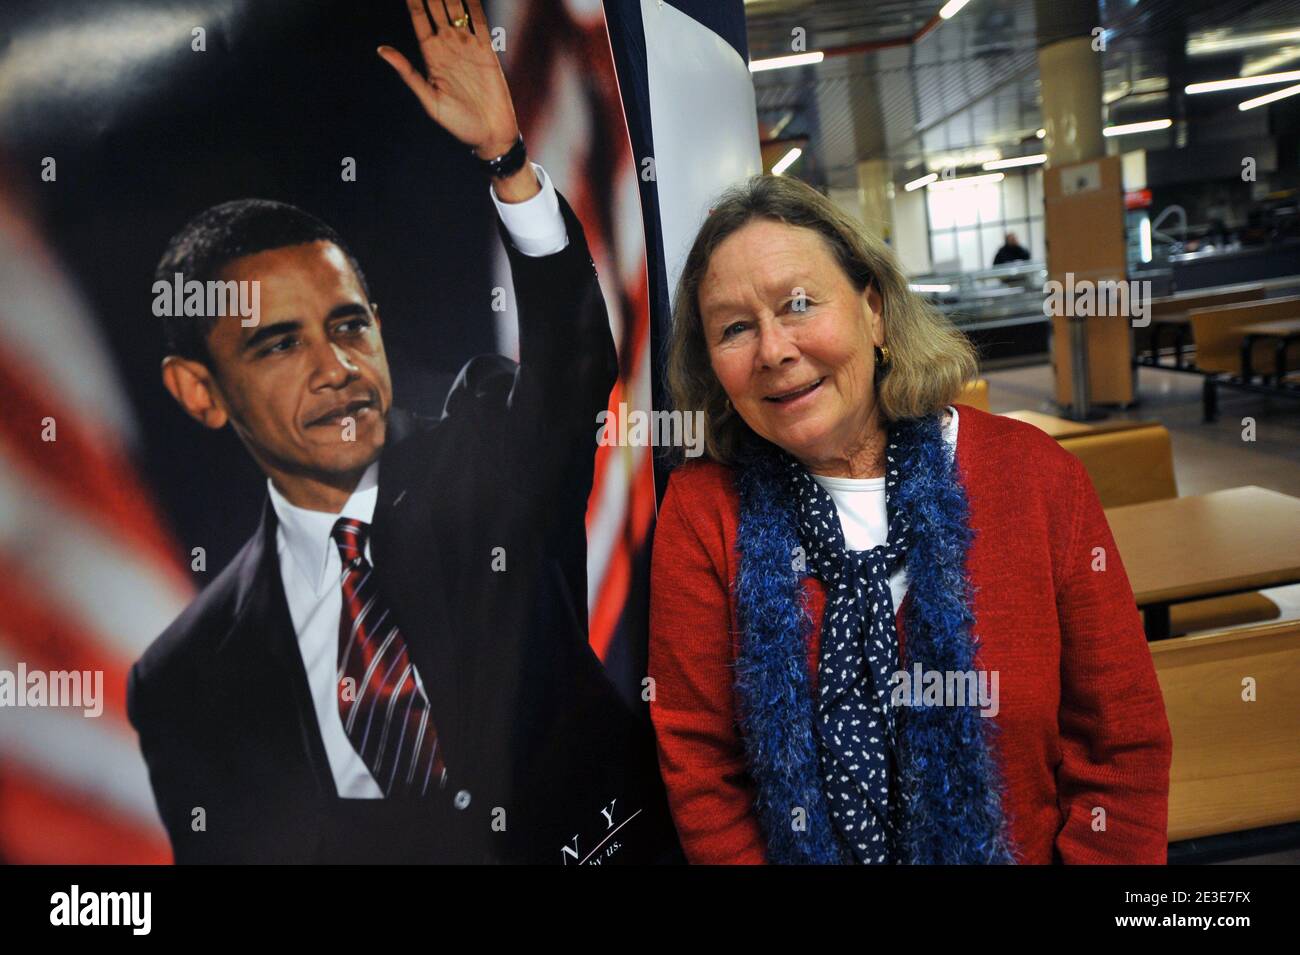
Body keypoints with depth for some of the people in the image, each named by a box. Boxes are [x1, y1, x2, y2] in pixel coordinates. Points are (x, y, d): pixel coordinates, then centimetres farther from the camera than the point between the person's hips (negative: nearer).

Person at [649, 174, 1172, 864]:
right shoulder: (702, 510, -7)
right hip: (798, 848, 0)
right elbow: (700, 771, -5)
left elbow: (1121, 753, -2)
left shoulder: (1036, 478, -6)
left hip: (1022, 849, 1)